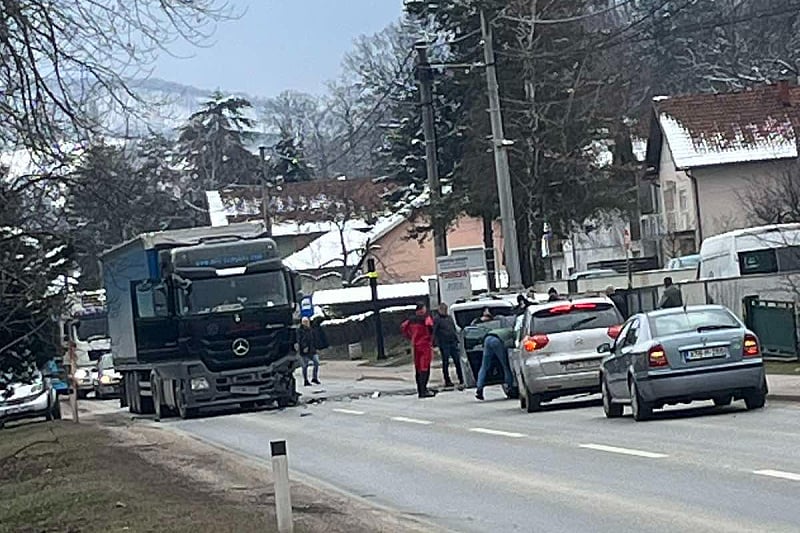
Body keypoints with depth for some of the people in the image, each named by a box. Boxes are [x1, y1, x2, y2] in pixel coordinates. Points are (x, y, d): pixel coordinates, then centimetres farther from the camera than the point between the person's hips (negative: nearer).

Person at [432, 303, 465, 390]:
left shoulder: (449, 317, 15)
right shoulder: (437, 319, -3)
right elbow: (434, 333, -7)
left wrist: (457, 340, 15)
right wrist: (436, 344, -15)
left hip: (453, 343, 5)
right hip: (444, 344, -5)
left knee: (457, 361, 2)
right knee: (445, 363, 1)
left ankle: (461, 381, 5)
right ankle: (447, 381, 8)